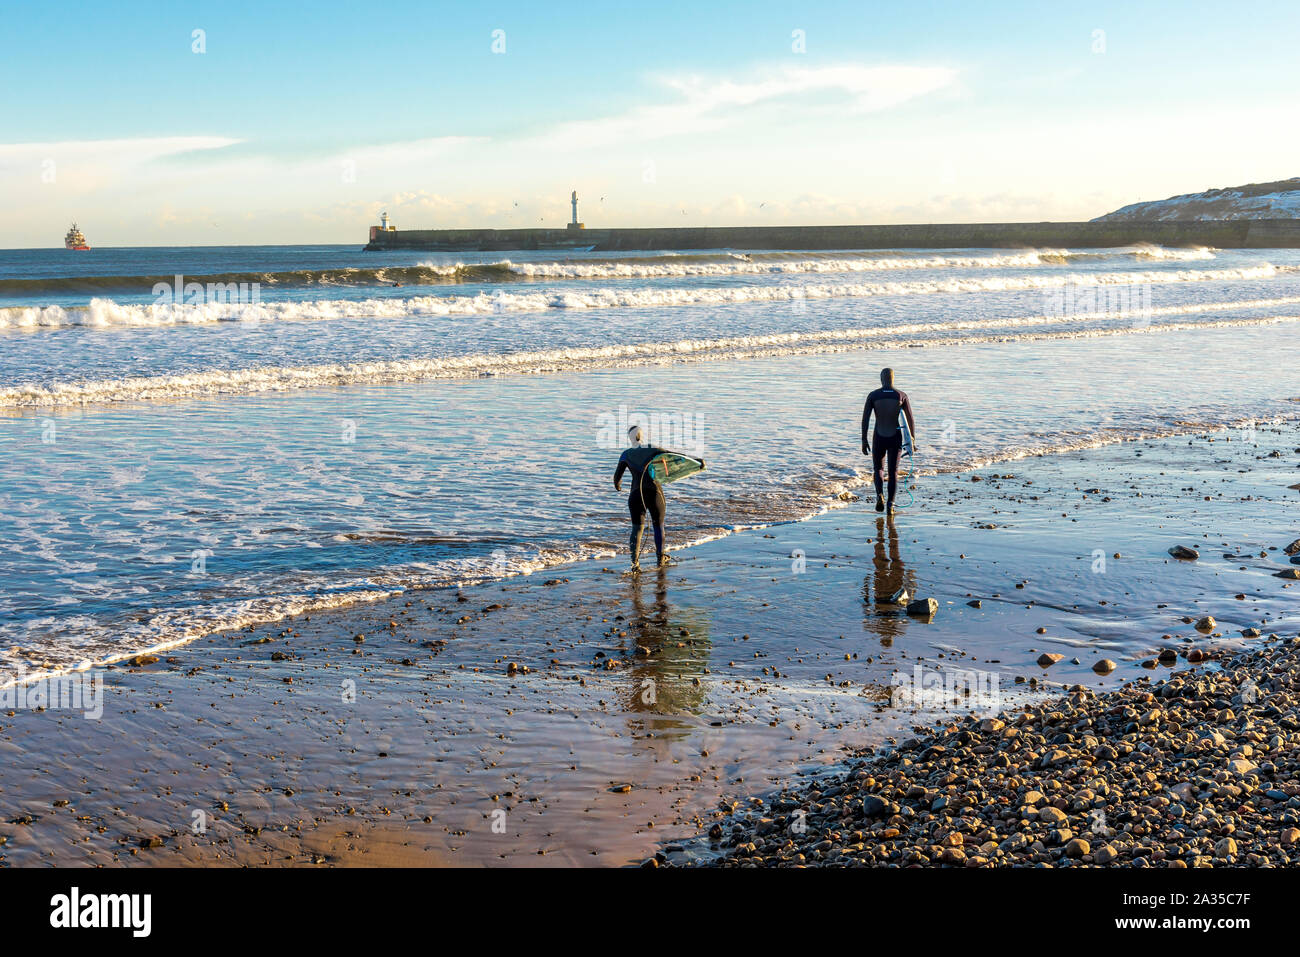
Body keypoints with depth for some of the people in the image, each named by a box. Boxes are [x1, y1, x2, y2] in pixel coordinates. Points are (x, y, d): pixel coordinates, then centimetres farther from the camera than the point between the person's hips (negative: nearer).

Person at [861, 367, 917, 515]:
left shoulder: (873, 396, -4)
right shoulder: (902, 396, -2)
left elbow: (865, 419, -7)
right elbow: (910, 420, -2)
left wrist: (864, 441, -2)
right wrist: (912, 441, 6)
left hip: (878, 438, 0)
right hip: (895, 438, 0)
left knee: (878, 469, 17)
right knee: (893, 471, 10)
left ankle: (880, 495, -9)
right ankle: (890, 505, -1)